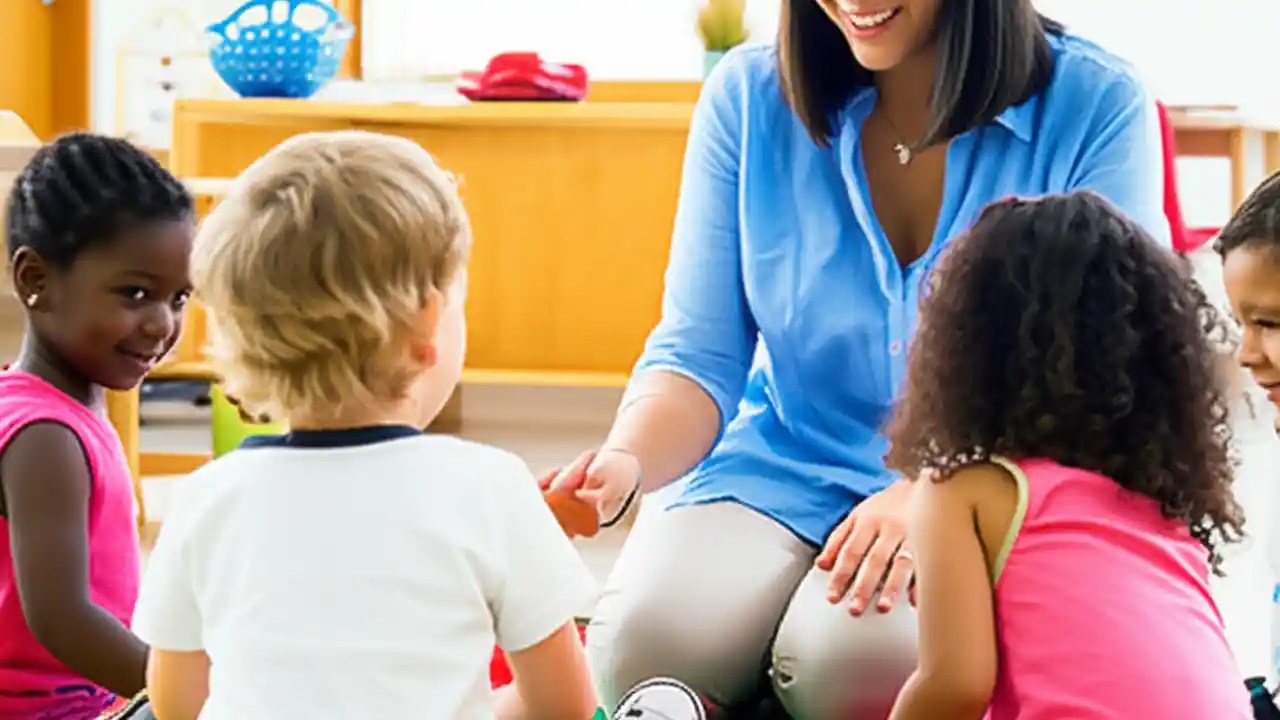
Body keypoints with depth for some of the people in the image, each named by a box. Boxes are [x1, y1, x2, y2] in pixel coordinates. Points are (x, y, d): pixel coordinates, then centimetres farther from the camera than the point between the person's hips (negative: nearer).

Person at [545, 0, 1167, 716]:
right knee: (646, 645, -29)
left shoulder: (1095, 106, -8)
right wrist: (626, 461, -23)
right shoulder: (749, 97, 0)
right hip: (779, 472, 2)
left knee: (854, 661, -34)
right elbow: (698, 356, 0)